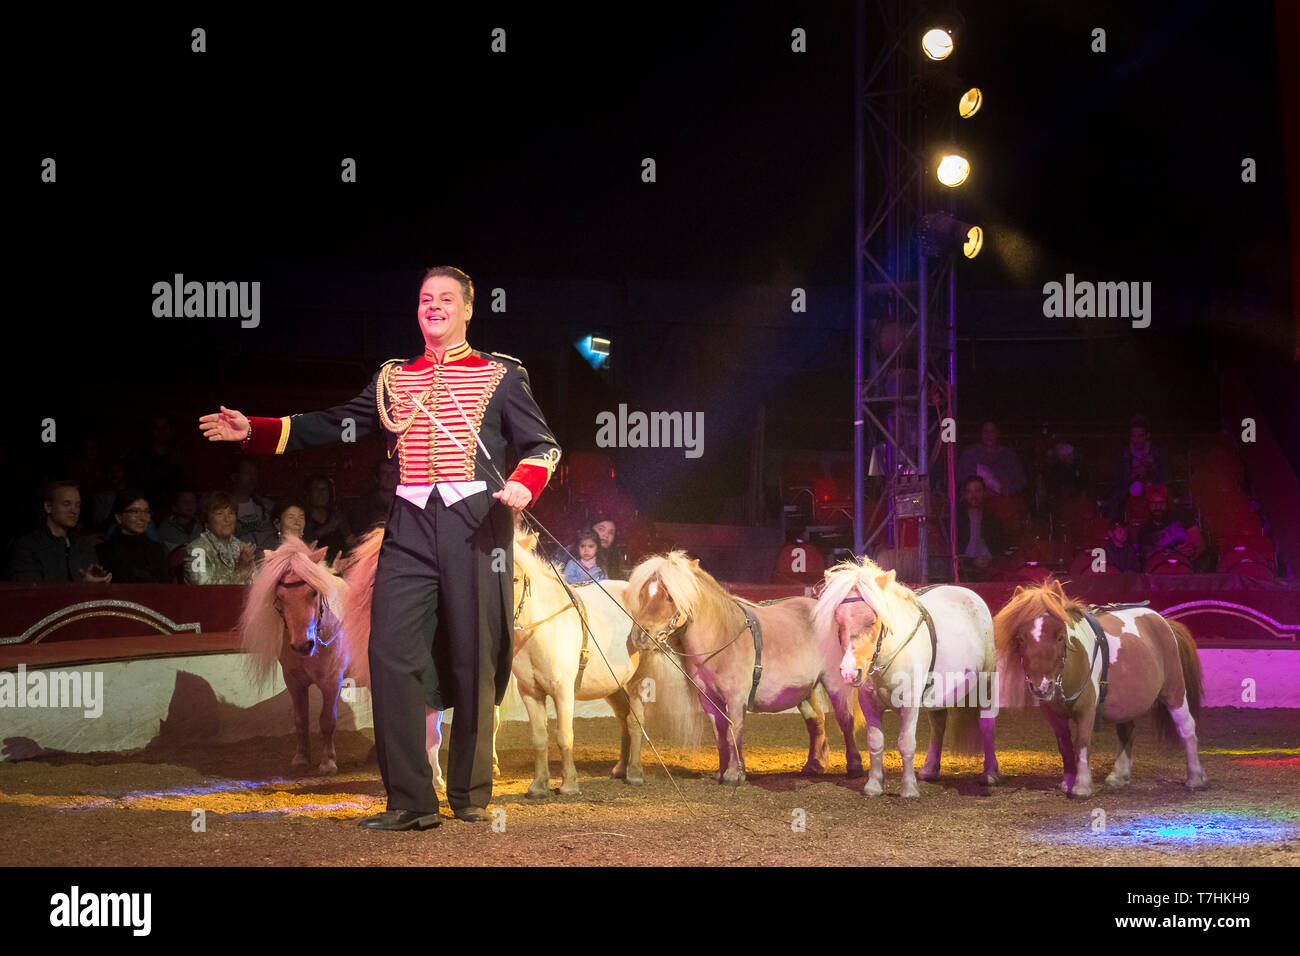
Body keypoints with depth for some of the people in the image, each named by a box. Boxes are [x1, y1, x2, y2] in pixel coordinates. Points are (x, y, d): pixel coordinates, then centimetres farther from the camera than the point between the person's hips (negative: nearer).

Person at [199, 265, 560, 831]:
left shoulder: (500, 375, 8)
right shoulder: (394, 378, 17)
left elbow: (543, 446, 5)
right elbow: (334, 425, 14)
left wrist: (522, 485, -17)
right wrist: (252, 430, 6)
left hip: (476, 522, -3)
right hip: (411, 527, 3)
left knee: (474, 658, 1)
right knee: (392, 651, -9)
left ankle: (470, 795, 15)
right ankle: (411, 802, -6)